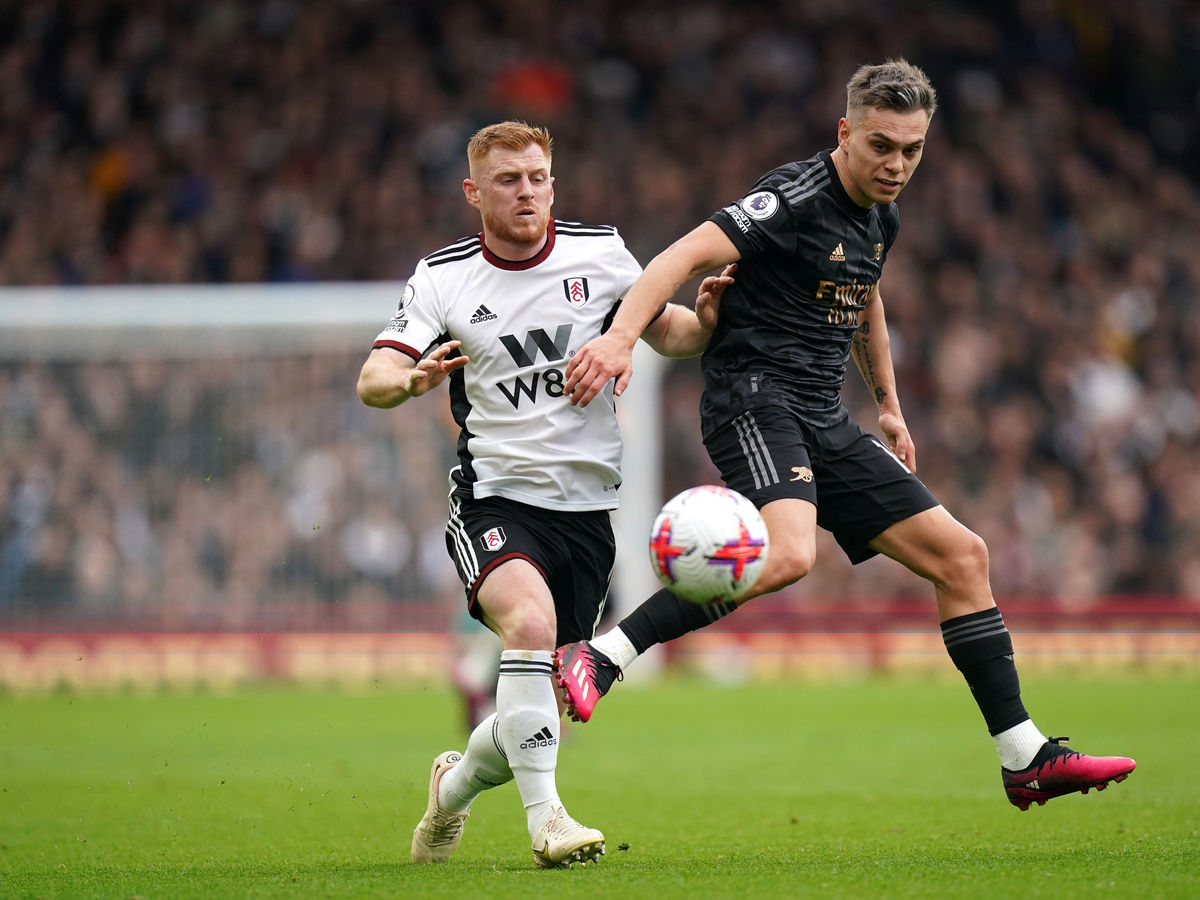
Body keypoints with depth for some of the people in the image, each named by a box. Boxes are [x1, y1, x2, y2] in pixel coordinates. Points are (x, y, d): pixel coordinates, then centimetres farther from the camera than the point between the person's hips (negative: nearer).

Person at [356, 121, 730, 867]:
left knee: (554, 705, 5)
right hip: (494, 499, -3)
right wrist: (411, 380, -34)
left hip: (585, 507, 3)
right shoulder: (442, 278, -2)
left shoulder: (599, 253, 2)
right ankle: (546, 817, -29)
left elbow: (666, 332, 13)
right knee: (529, 620, -33)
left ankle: (457, 785, 36)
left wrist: (704, 320, -11)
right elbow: (373, 379, -10)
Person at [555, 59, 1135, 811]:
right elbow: (686, 256, -23)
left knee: (960, 554, 5)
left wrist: (889, 405, 41)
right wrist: (620, 338, -37)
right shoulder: (798, 197, -12)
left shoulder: (882, 217, 15)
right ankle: (599, 659, -31)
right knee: (790, 554, -35)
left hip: (824, 423, 9)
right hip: (754, 397, -9)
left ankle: (1025, 757, 11)